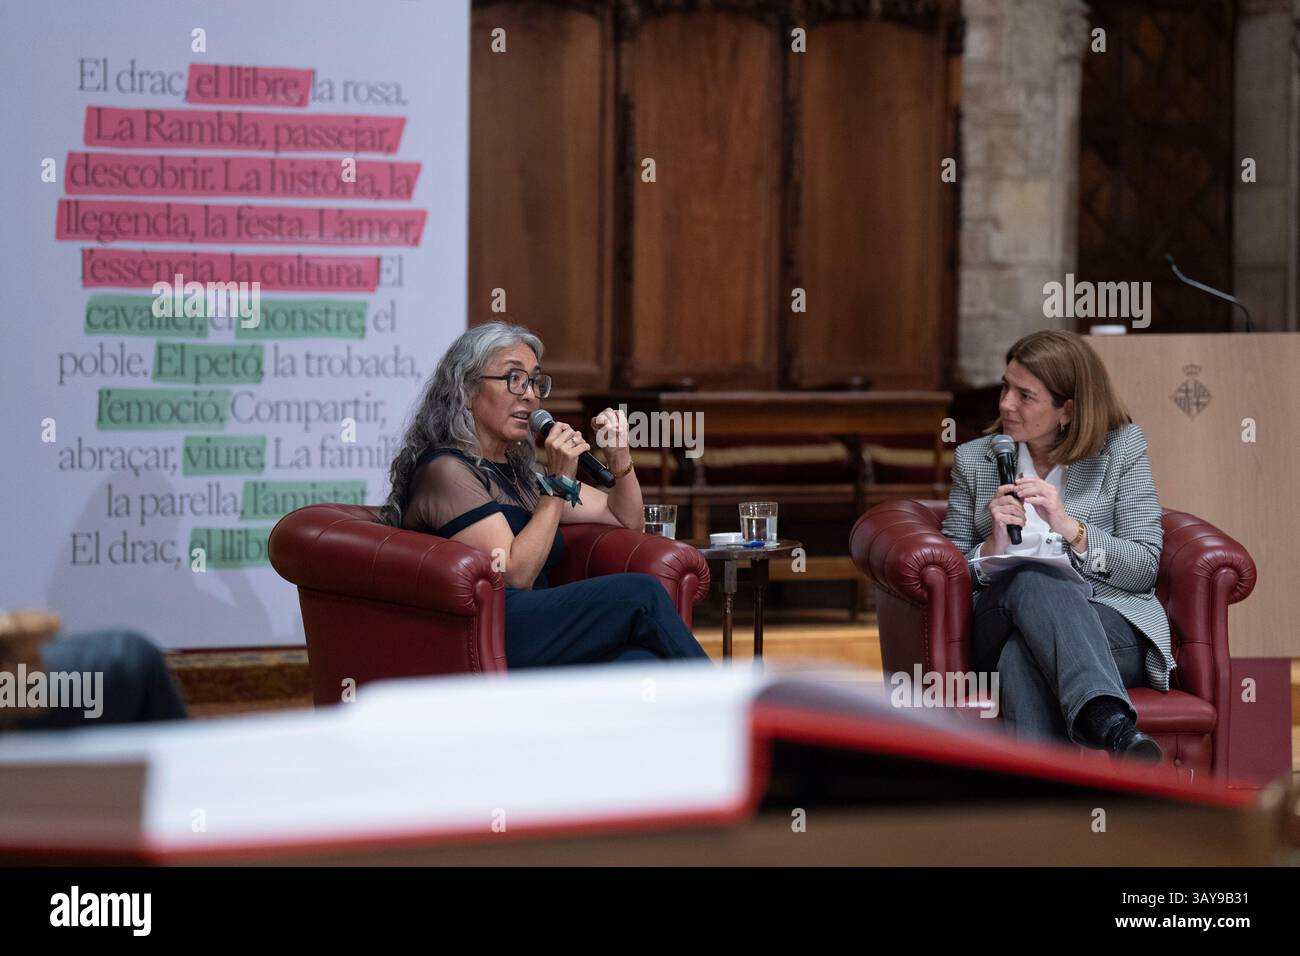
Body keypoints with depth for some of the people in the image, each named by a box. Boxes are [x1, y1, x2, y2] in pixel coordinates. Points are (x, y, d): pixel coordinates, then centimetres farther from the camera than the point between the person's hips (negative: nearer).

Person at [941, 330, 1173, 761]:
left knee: (1024, 656, -37)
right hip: (1001, 626, 1)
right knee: (1034, 578, -37)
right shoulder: (973, 460, 18)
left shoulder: (1122, 447, 11)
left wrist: (1071, 527, -13)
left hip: (1112, 622, -1)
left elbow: (1144, 569, 2)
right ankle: (1114, 729, -61)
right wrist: (991, 549, -8)